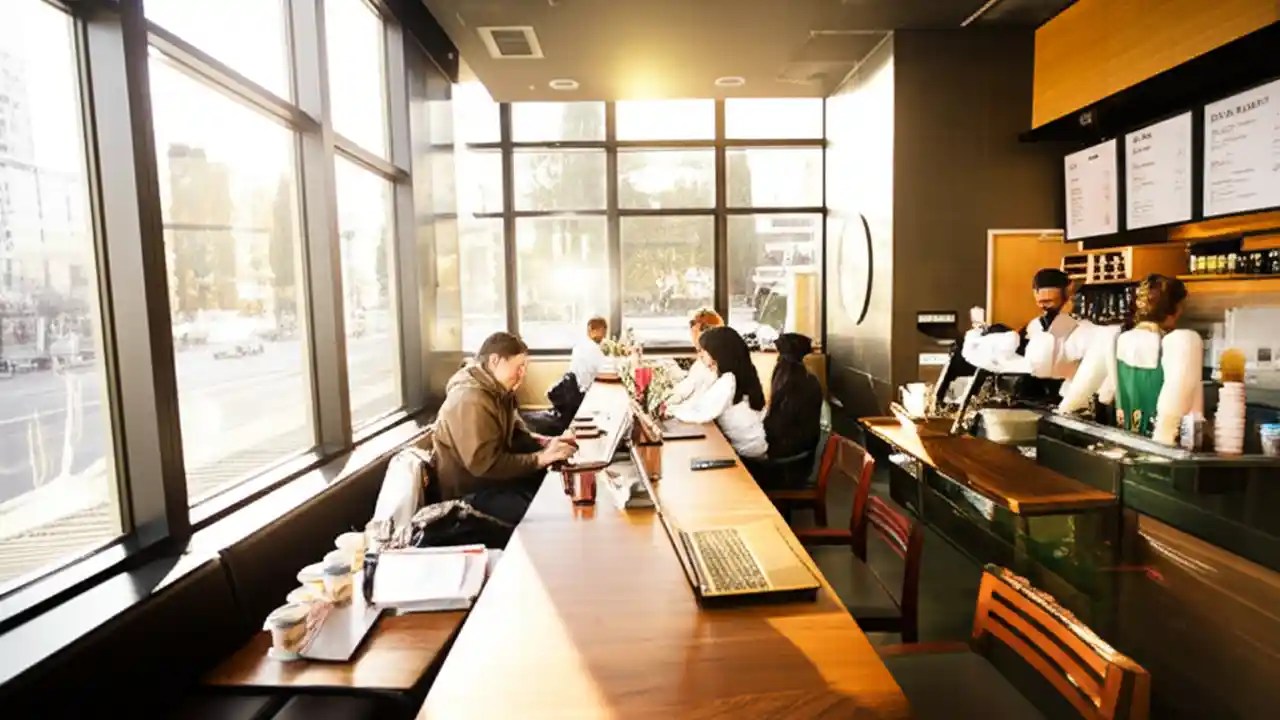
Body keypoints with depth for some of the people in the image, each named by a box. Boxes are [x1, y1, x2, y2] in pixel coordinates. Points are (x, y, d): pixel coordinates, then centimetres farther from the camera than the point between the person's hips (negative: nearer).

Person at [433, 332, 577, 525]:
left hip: (494, 476, 10)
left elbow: (514, 433, 14)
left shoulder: (499, 391, 6)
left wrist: (544, 443, -5)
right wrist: (540, 458, -27)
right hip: (472, 491, -10)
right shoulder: (470, 401, -27)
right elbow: (485, 464, -30)